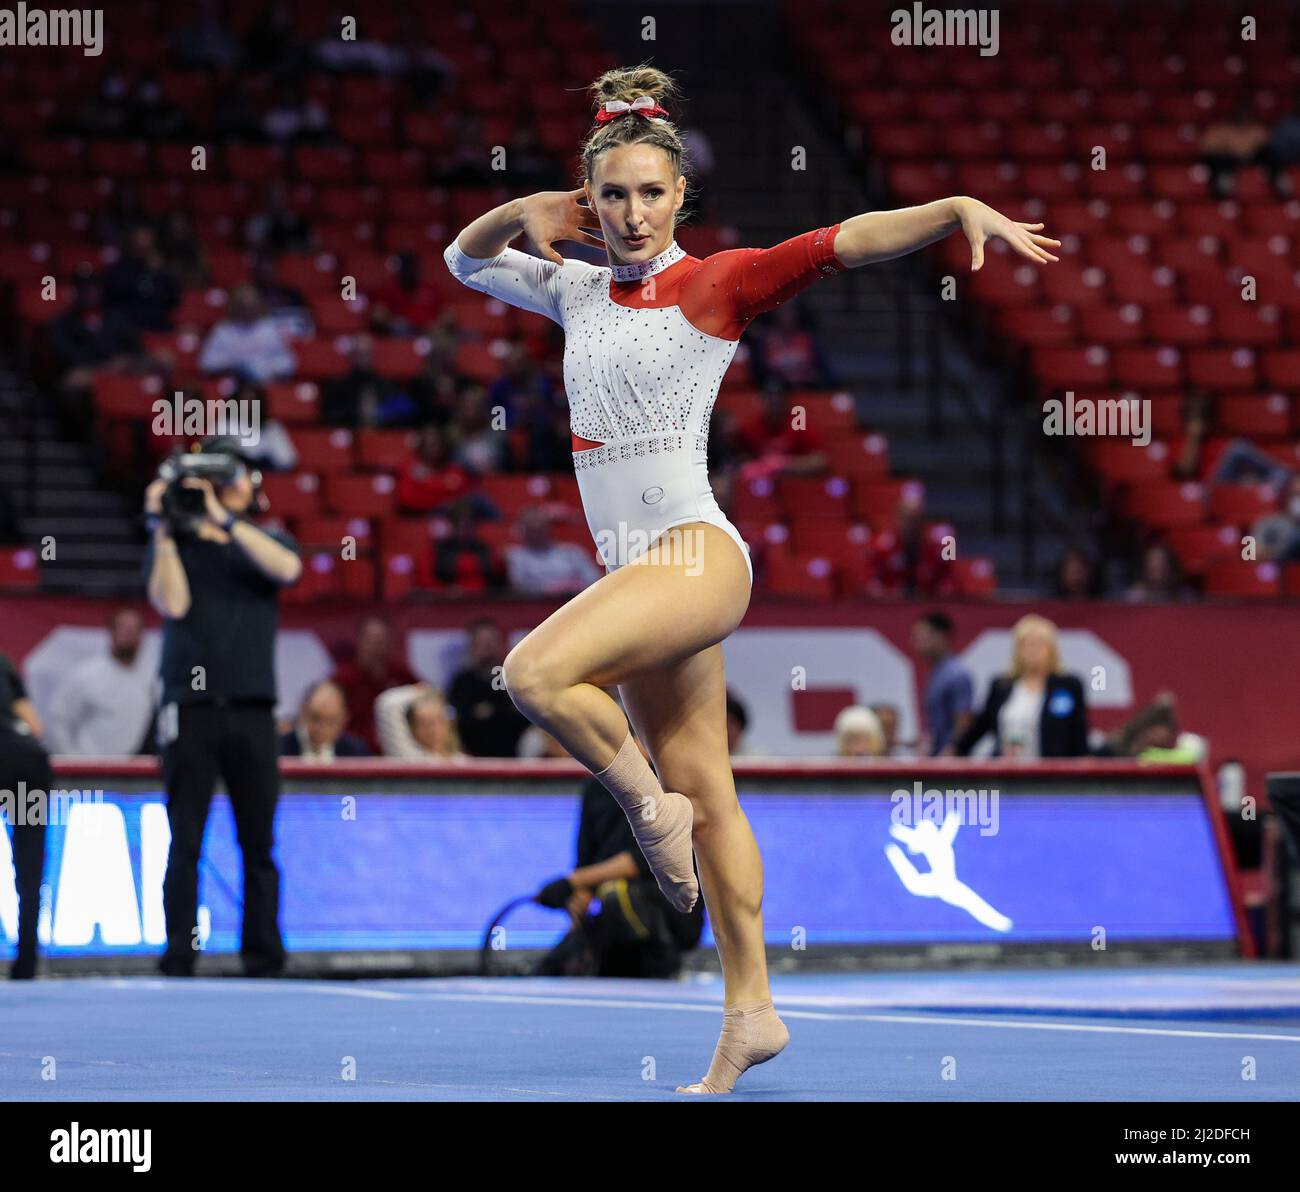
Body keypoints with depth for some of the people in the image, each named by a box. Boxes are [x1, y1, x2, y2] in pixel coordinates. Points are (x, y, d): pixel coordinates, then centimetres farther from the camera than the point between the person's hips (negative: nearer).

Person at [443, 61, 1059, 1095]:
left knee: (537, 672, -27)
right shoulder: (582, 292, 13)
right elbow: (465, 261, 27)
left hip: (698, 554, -7)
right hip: (638, 569, 7)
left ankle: (649, 806, -4)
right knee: (707, 795, 8)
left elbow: (847, 241, -17)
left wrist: (962, 208, -31)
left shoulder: (715, 284, -5)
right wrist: (523, 213, 6)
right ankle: (751, 1012, 11)